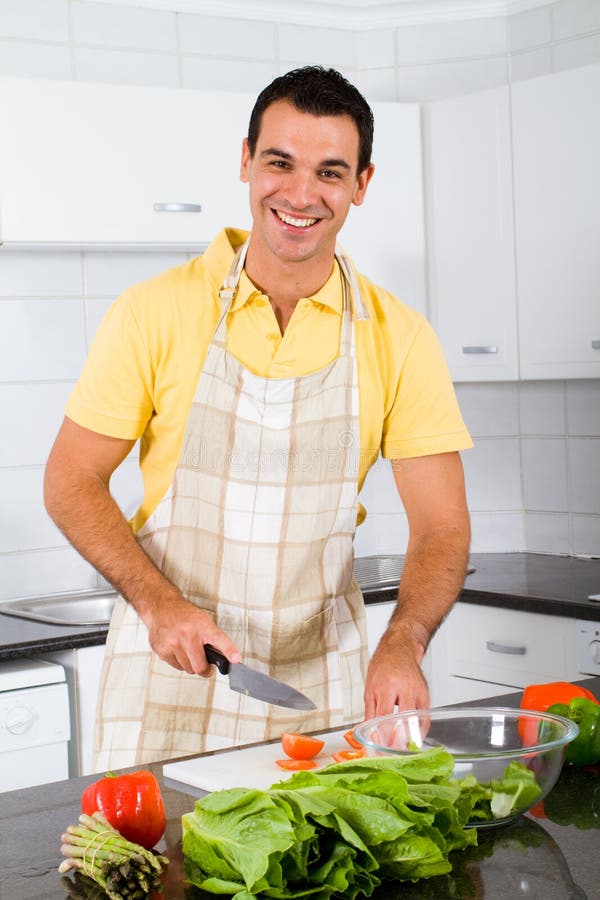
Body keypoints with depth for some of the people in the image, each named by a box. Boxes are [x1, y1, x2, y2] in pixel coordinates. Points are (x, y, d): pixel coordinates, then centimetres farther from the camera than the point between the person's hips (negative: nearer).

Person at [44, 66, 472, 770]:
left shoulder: (396, 337, -4)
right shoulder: (157, 310, -8)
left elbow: (441, 528, -6)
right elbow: (70, 482, -3)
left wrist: (401, 646, -24)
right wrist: (159, 603, -18)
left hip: (319, 675, 1)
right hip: (167, 663, -1)